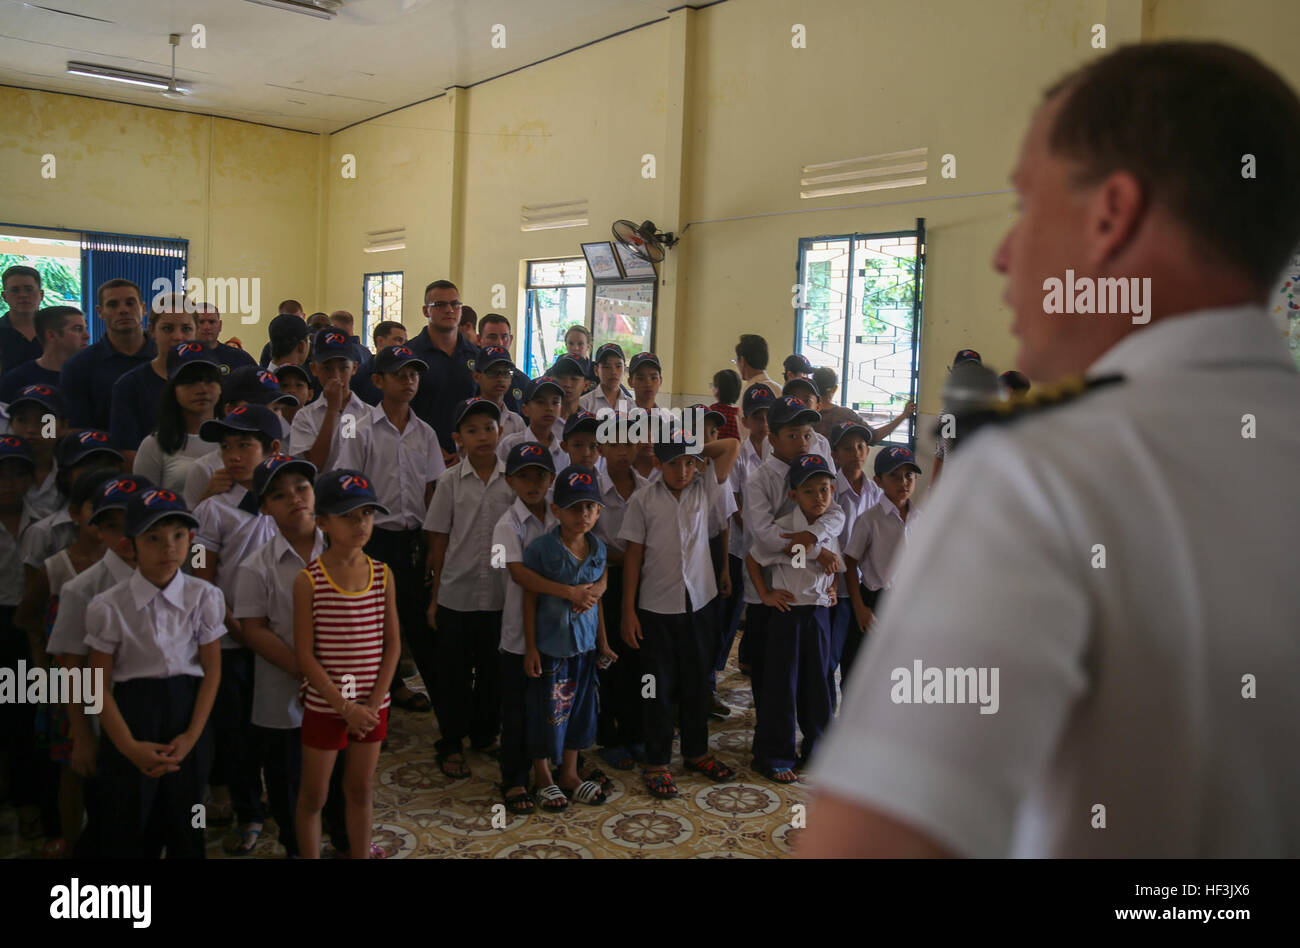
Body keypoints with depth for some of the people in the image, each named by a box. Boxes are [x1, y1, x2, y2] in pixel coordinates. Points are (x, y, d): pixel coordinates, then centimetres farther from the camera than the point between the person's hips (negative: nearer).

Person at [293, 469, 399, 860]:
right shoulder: (309, 580, -12)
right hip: (324, 705, -3)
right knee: (314, 796, 11)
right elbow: (305, 654, -12)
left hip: (372, 705, 3)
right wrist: (344, 705, -15)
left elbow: (392, 643, 1)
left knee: (361, 790, 17)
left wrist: (374, 702, -7)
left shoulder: (382, 575, -1)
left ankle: (360, 855, 31)